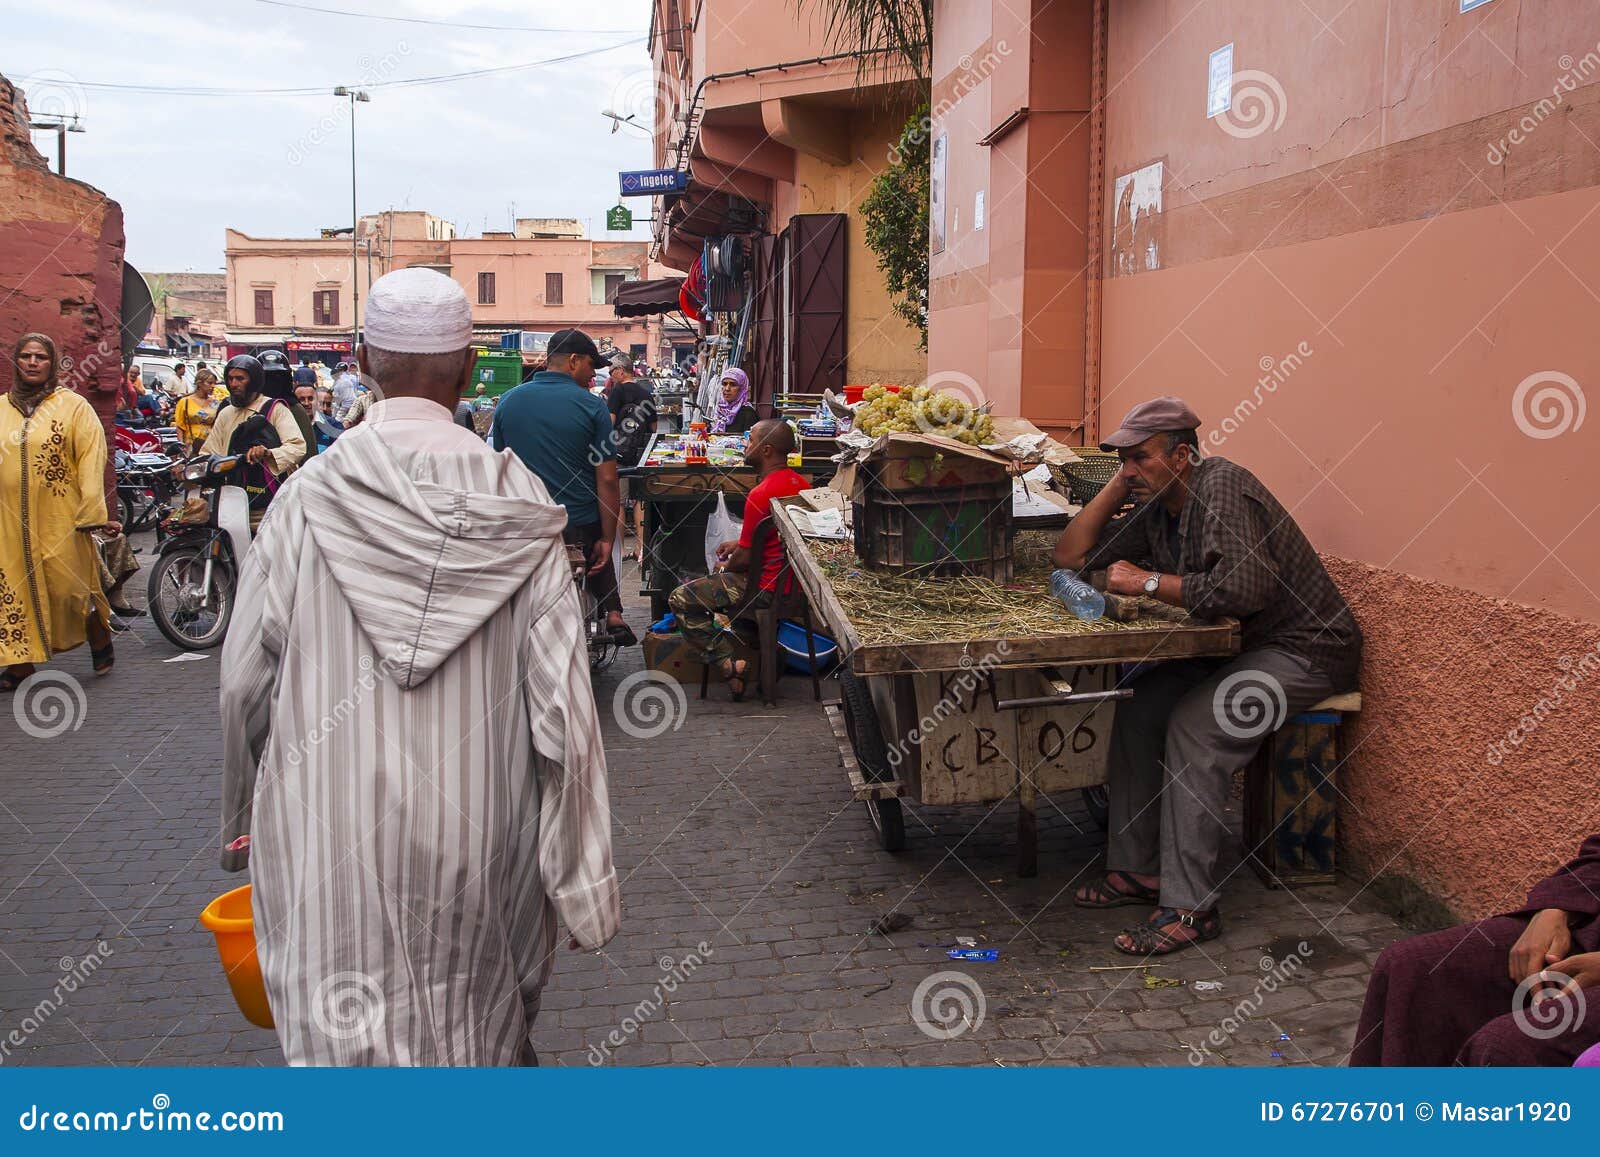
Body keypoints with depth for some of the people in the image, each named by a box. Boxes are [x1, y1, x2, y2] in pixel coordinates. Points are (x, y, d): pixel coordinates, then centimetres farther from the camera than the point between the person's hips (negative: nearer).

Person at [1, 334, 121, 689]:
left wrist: (93, 513, -13)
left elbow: (91, 460, -5)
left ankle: (100, 633, 24)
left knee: (69, 586, -3)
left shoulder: (73, 406, 1)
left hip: (60, 518, -3)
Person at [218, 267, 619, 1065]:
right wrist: (583, 876, 0)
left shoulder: (310, 499, -8)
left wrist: (244, 820, 15)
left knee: (348, 1039, 8)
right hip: (478, 834, 1)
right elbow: (560, 695, -10)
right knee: (482, 1028, 23)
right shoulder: (518, 512, -8)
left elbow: (246, 678, -2)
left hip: (332, 831, -1)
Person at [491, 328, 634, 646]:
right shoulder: (592, 406, -9)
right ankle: (612, 612, 18)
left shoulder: (508, 400, 0)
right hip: (580, 525, -1)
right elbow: (606, 480, -11)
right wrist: (607, 539, -4)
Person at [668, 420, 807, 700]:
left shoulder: (760, 495, -24)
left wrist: (726, 566, 4)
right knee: (725, 580, 35)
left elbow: (746, 558, -17)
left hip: (769, 587, -10)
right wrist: (739, 543, 15)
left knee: (680, 599, -2)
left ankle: (729, 664, -8)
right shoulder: (800, 483, 4)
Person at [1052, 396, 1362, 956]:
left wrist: (1151, 583, -25)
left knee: (1193, 725, -27)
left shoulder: (1222, 486, -21)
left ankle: (1190, 907, -21)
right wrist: (1118, 484, 0)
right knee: (1138, 708, -5)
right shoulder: (1156, 511, 7)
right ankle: (1138, 868, 4)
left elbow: (1246, 588, -34)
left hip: (1305, 648, -9)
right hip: (1239, 647, 9)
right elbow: (1070, 555, 8)